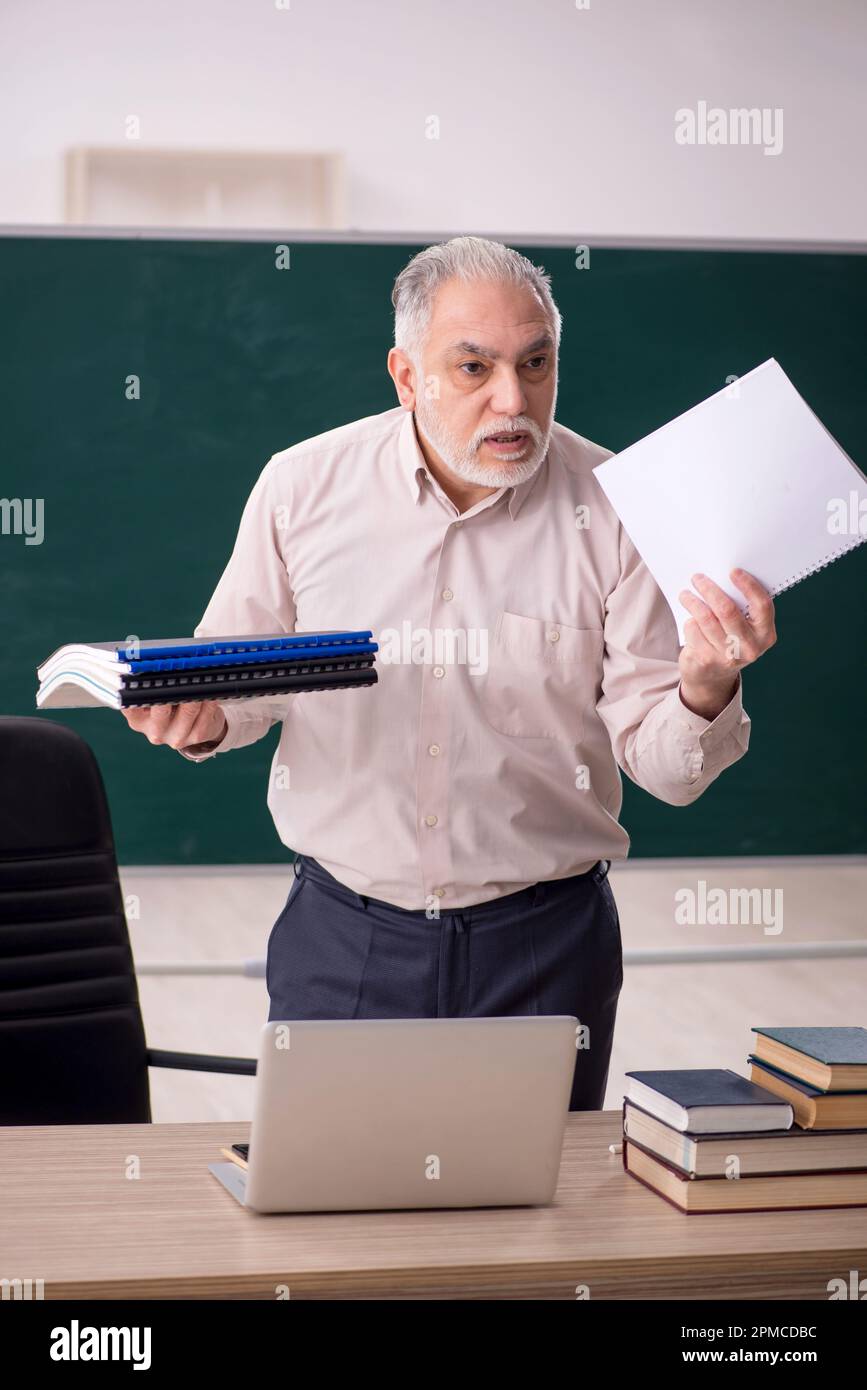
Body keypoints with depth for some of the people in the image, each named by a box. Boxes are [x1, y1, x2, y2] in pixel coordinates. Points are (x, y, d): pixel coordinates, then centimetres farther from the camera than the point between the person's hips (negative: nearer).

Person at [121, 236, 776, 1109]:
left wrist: (704, 688, -26)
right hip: (344, 936, 1)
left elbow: (662, 765, -5)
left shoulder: (615, 509, -6)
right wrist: (198, 717, -13)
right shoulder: (302, 487, -3)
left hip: (545, 945, 0)